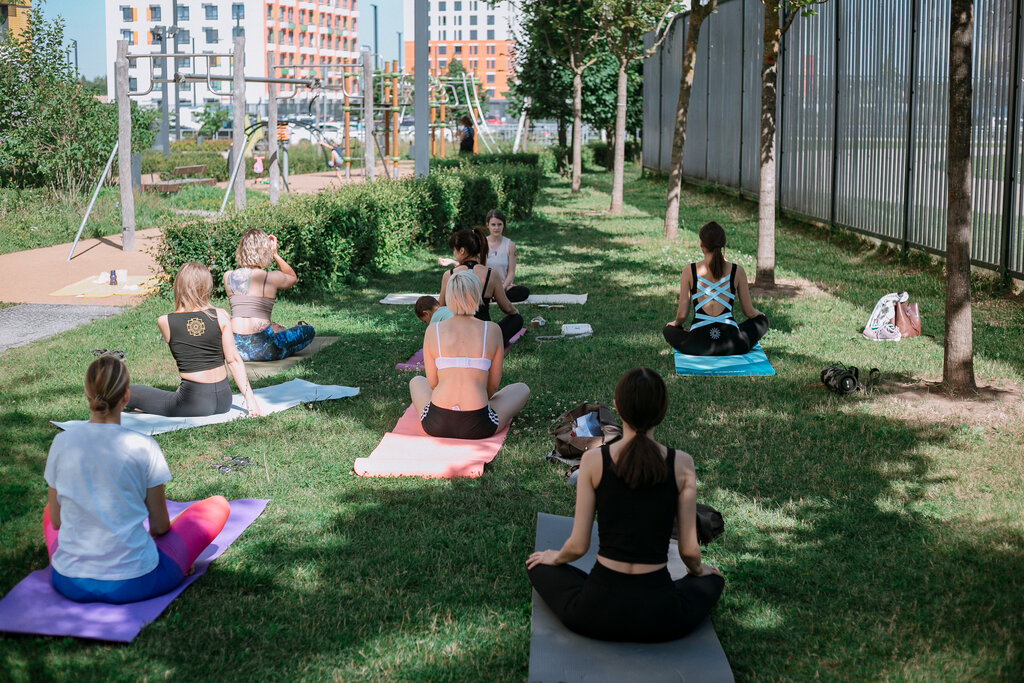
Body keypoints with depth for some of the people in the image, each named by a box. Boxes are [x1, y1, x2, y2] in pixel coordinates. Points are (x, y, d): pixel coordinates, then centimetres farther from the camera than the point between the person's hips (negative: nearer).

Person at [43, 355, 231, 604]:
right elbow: (160, 526, -4)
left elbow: (56, 520, 6)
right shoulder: (143, 446, -12)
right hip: (133, 583, -4)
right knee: (218, 505, 12)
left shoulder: (62, 442, -4)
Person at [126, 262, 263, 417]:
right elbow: (233, 360, -2)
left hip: (194, 404, -4)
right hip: (224, 400, 4)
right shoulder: (220, 316, -4)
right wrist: (250, 398, 2)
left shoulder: (165, 322, -7)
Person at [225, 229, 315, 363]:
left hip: (235, 347, 5)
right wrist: (275, 254, 14)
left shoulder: (228, 277, 2)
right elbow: (293, 277, 19)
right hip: (262, 349, -5)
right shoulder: (273, 278, -6)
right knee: (309, 331, 15)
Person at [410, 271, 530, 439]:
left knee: (417, 381, 36)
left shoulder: (433, 330, 3)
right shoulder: (492, 330, 0)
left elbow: (432, 383, 9)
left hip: (436, 425, 2)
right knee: (522, 389, 26)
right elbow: (494, 384, 8)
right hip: (477, 428, -2)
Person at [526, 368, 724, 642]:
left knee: (540, 566, 30)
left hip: (598, 612, 0)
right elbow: (689, 550, -1)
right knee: (711, 581, 34)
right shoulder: (682, 465, -7)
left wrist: (556, 558, 20)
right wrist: (698, 569, 23)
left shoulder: (593, 460, -8)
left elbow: (578, 546, -4)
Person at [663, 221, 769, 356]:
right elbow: (749, 312, 7)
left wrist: (676, 323, 24)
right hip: (732, 346, 0)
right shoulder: (737, 271, -1)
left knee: (668, 330, 33)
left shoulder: (689, 271, -2)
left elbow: (682, 314, 0)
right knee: (762, 320, 29)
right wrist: (758, 313, 32)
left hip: (699, 346, 0)